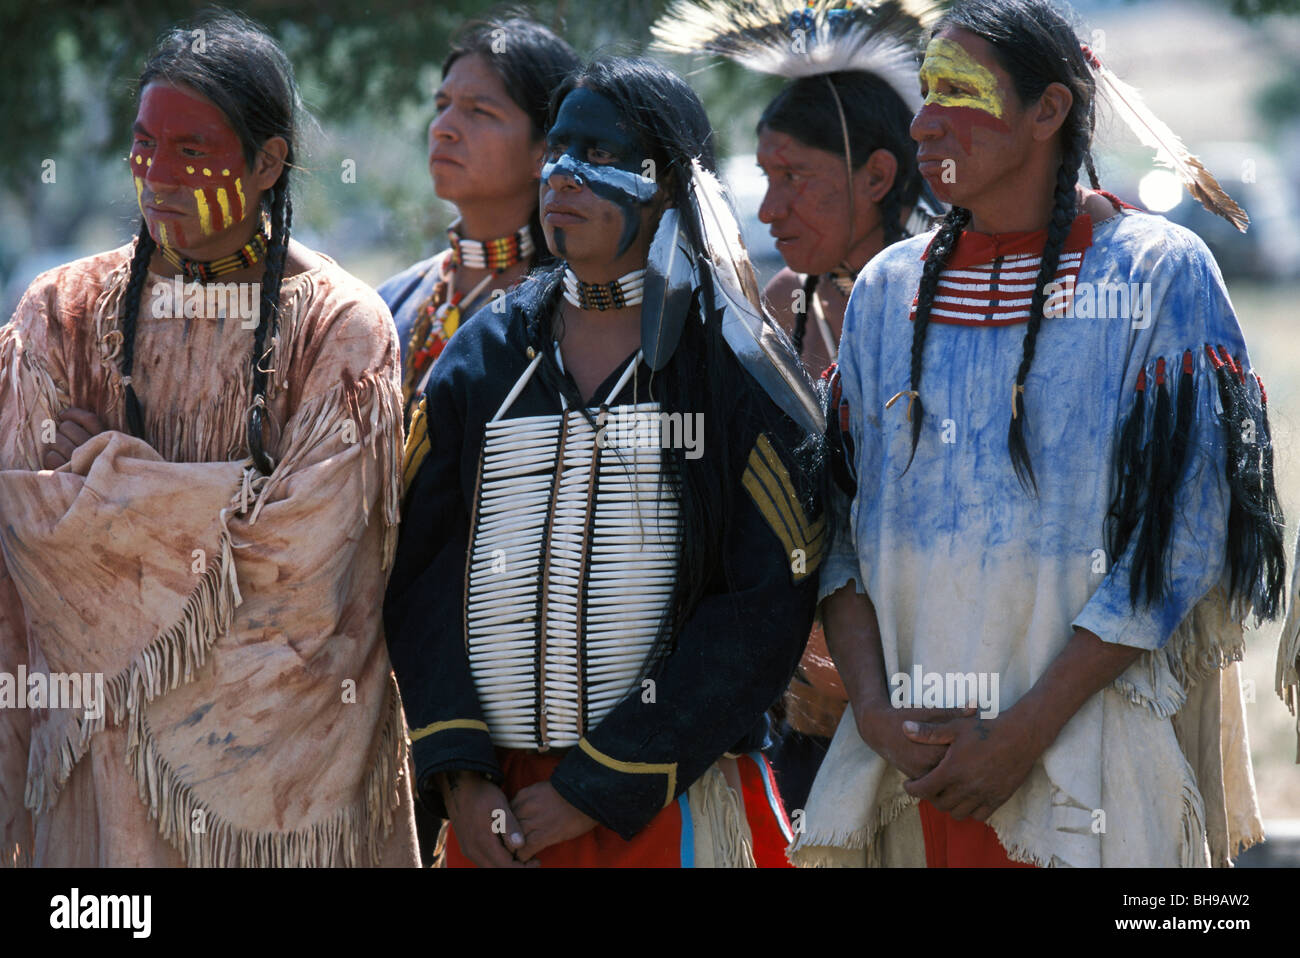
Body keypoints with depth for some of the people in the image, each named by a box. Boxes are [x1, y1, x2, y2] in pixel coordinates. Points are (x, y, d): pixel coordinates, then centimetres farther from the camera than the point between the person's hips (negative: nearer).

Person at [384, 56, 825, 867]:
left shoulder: (738, 367, -4)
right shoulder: (482, 360, 9)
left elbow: (767, 608, -10)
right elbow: (423, 571, 7)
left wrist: (597, 788, -13)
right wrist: (457, 771, -6)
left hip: (674, 801, -3)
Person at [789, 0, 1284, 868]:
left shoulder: (1160, 274, -4)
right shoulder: (889, 290, 10)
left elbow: (1183, 536, -10)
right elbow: (840, 527, 8)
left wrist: (1026, 731, -15)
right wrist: (874, 709, -8)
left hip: (1093, 757, -4)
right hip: (911, 756, 4)